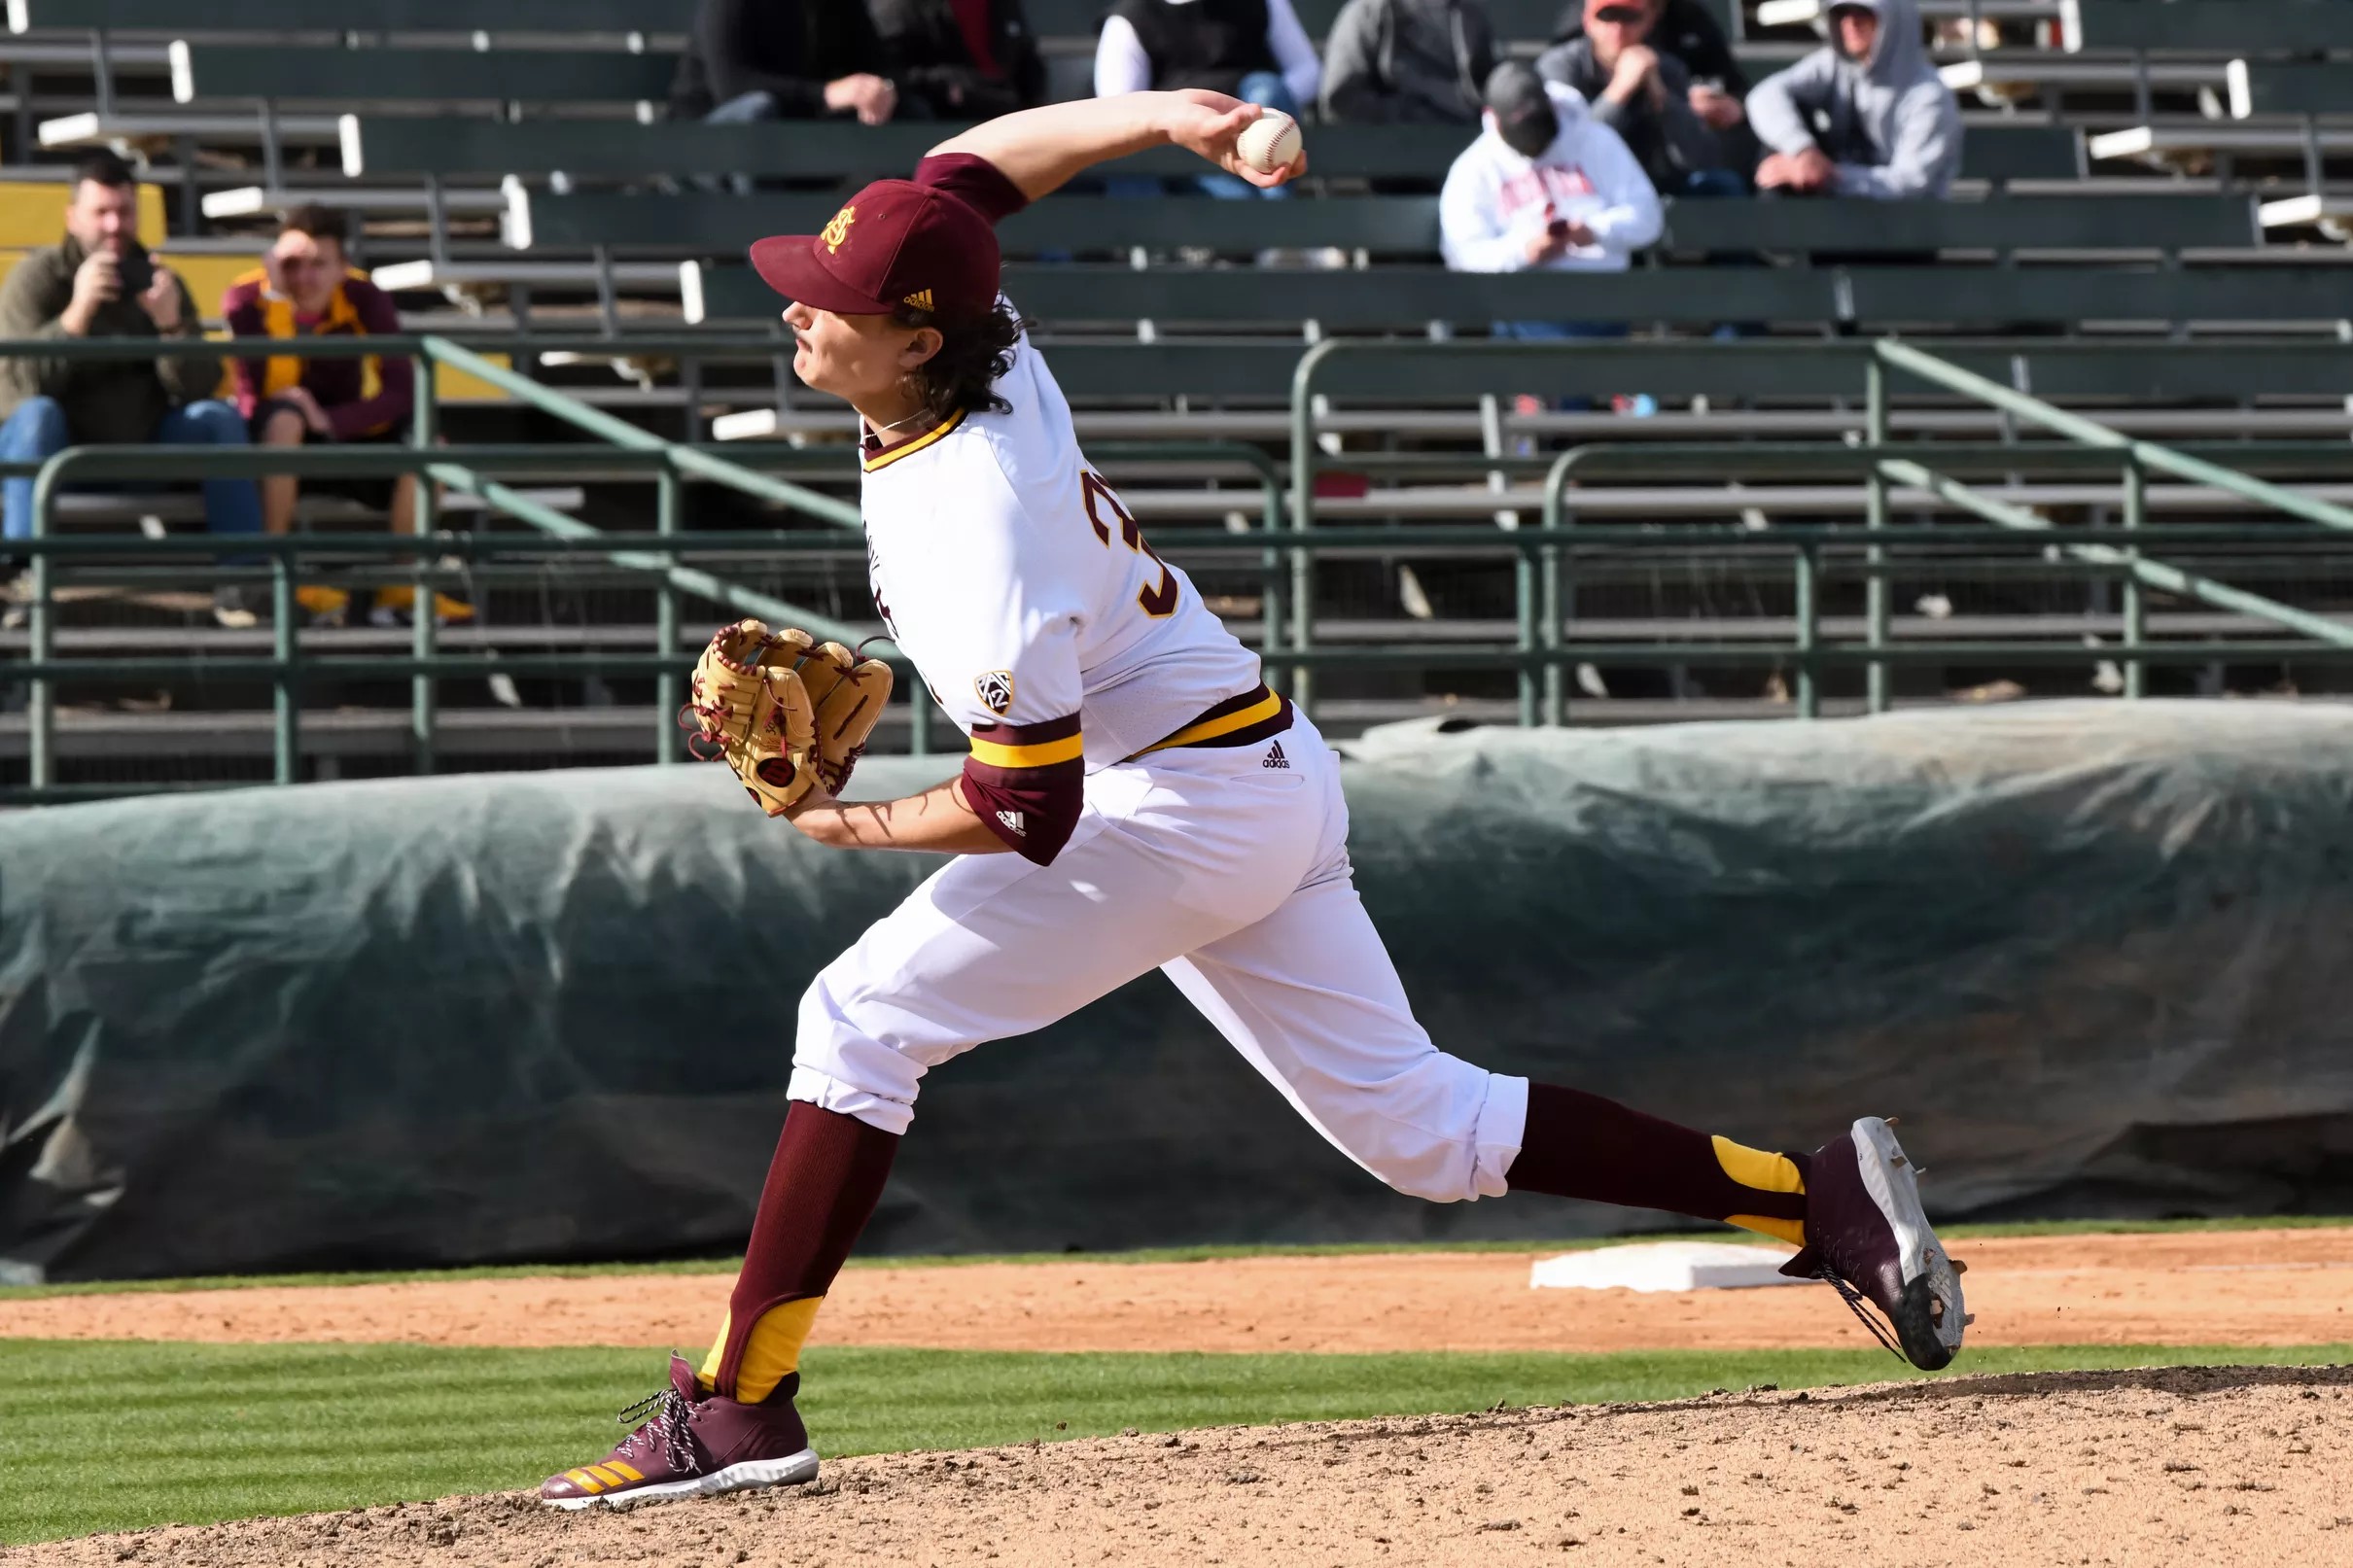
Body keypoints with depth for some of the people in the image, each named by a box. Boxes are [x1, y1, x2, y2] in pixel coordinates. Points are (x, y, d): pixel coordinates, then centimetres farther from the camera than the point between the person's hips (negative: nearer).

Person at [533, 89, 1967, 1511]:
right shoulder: (989, 353, -3)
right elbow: (973, 163, 16)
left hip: (1185, 800, -10)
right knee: (1417, 1125, 11)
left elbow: (1030, 812, -26)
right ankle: (1817, 1196, 9)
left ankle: (739, 1412, -12)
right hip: (1277, 788, 10)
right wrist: (1159, 116, 4)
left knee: (862, 1023, -10)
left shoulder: (975, 524, -27)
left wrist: (855, 825, -11)